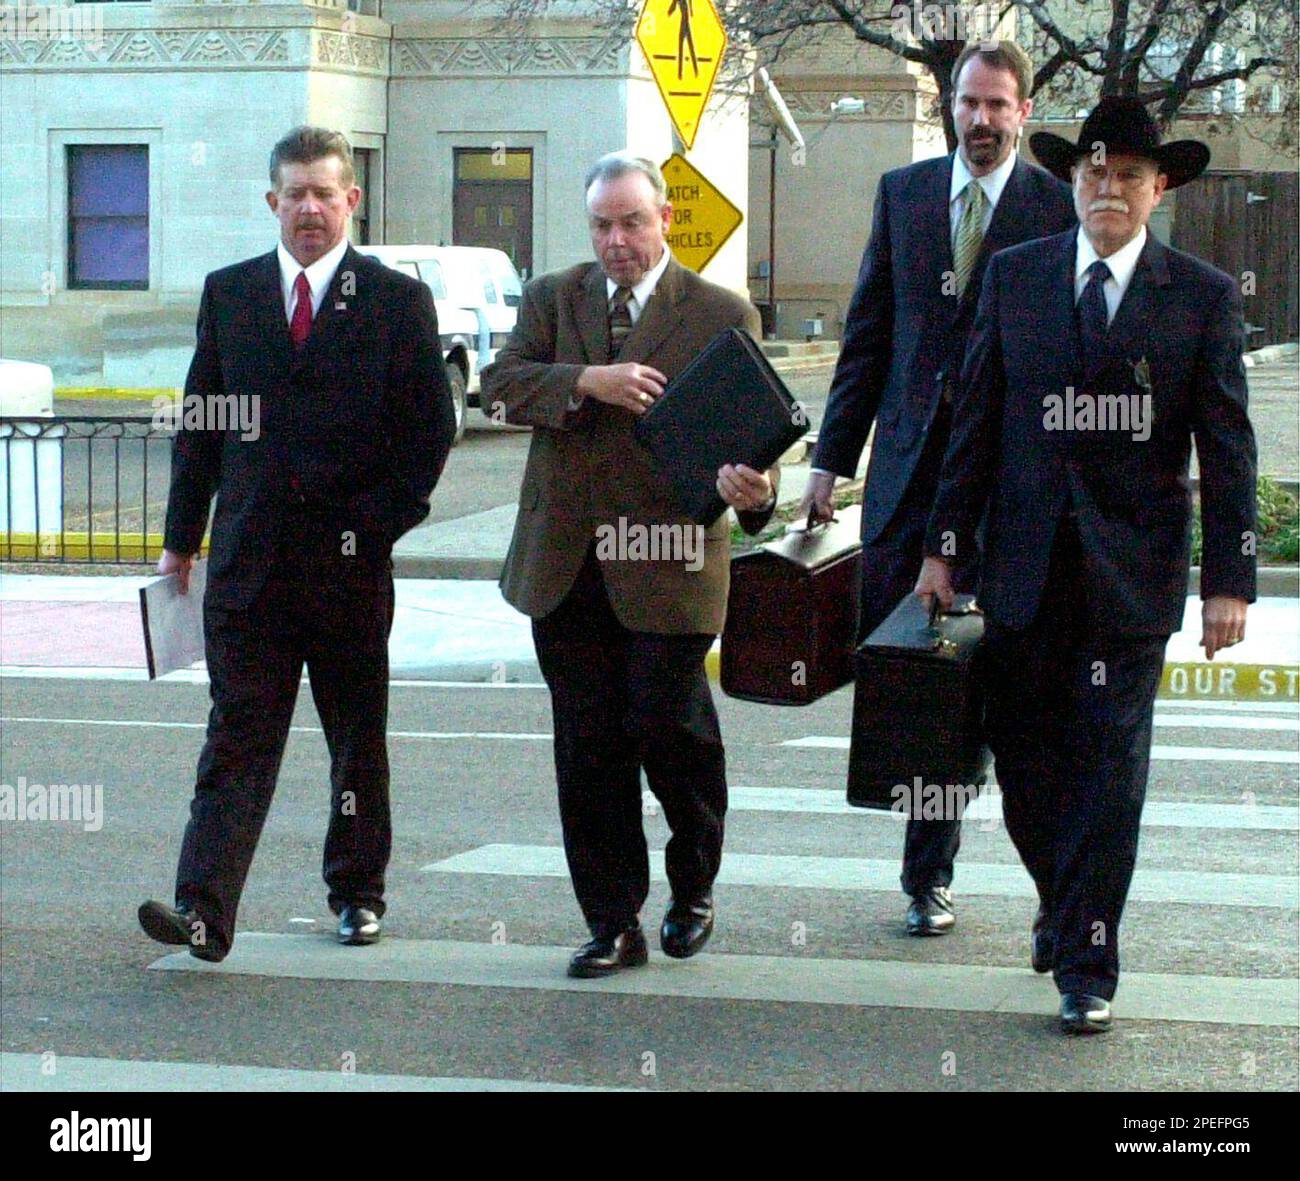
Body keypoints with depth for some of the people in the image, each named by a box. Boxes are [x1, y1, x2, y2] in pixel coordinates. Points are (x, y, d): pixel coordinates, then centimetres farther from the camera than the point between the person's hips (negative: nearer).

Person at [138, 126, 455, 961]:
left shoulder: (398, 301, 1)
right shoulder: (229, 295, 9)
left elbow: (431, 428, 1)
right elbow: (200, 421, 11)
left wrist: (380, 523, -8)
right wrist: (182, 538, 8)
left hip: (350, 557, -1)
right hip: (248, 554, 1)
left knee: (359, 738, 10)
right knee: (238, 734, -5)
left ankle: (358, 892, 24)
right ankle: (205, 911, -13)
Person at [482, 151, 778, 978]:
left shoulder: (723, 316, 2)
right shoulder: (553, 299, 11)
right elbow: (503, 382, -2)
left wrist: (751, 484, -27)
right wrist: (586, 381, -19)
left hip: (666, 564, -3)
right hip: (565, 566, 3)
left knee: (667, 726, -4)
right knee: (588, 748, 5)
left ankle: (694, 889, 23)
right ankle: (614, 924, 14)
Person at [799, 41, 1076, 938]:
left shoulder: (1058, 209, -2)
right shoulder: (903, 192, 9)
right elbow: (869, 333, 10)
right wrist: (832, 458, 6)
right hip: (908, 457, 3)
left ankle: (931, 872, 10)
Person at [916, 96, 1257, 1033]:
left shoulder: (1204, 296, 1)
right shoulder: (1015, 277, 7)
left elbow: (1228, 449, 0)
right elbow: (977, 420, 9)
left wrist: (1230, 578, -5)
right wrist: (946, 545, 6)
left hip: (1133, 569, -2)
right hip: (1027, 564, 2)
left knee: (1110, 763, -2)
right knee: (1025, 756, 7)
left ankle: (1088, 964, 6)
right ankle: (1063, 900, 34)